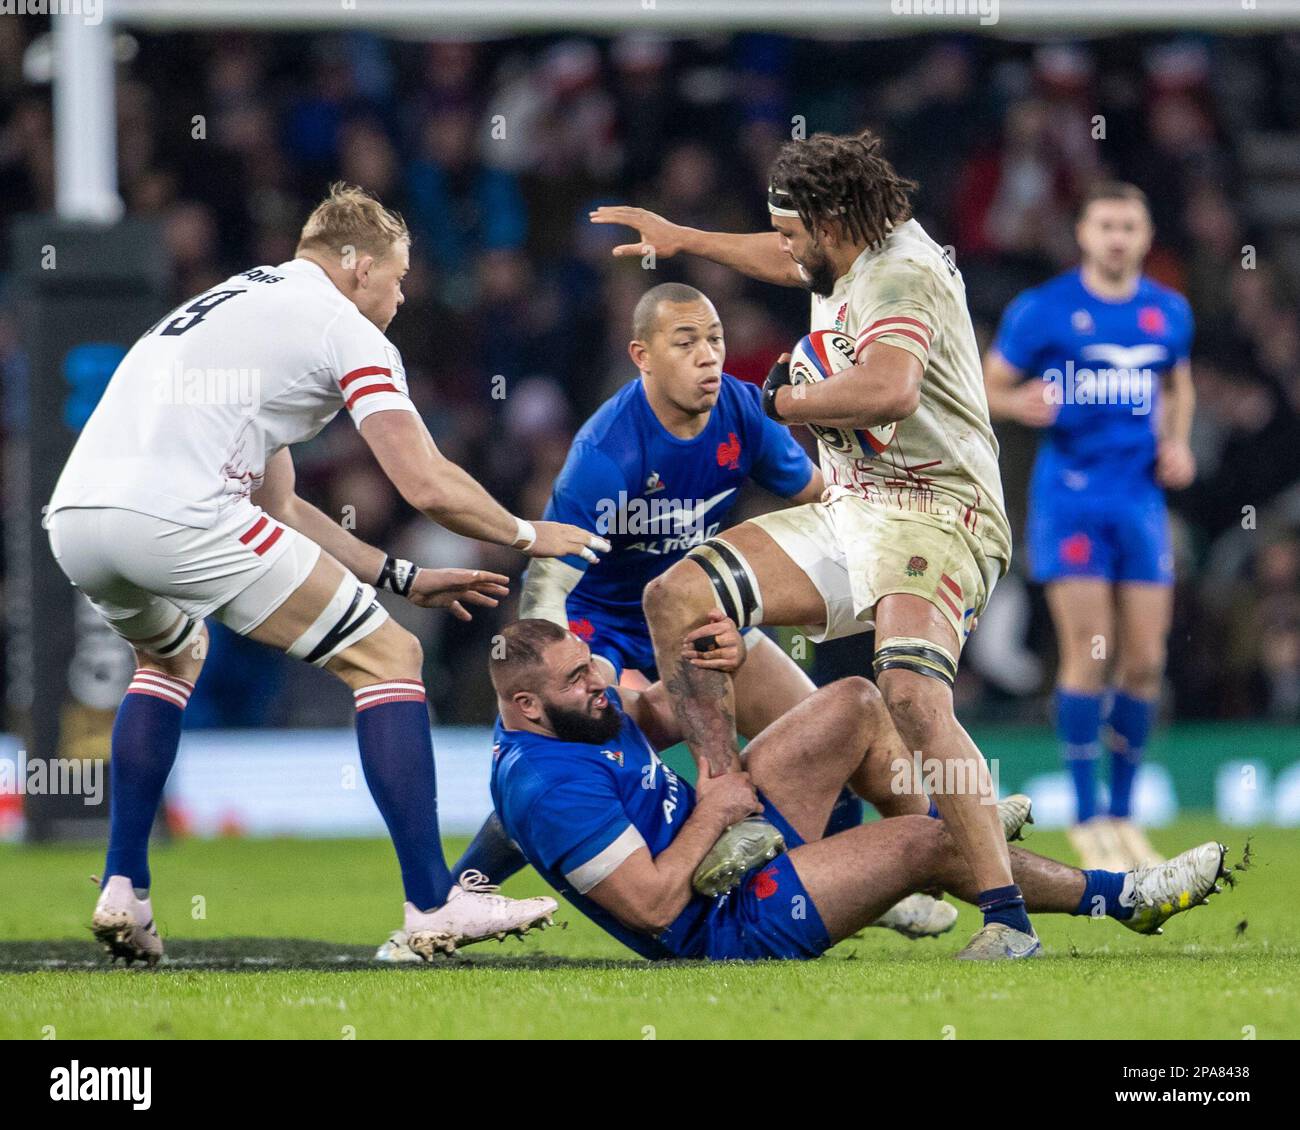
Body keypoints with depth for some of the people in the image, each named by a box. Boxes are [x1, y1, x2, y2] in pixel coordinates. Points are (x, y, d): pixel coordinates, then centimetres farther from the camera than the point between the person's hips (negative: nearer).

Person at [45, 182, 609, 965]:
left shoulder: (234, 304, 33)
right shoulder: (344, 328, 8)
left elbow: (274, 506, 35)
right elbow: (428, 486, 0)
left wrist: (401, 578, 34)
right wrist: (528, 536, 18)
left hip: (74, 516, 8)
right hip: (176, 516, -8)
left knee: (172, 656, 39)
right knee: (389, 657, 5)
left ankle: (123, 894, 27)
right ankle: (434, 908, 1)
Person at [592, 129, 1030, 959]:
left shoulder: (899, 275, -14)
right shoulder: (856, 257, 15)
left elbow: (892, 389, -33)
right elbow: (794, 266, 41)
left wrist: (789, 401, -15)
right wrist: (684, 239, 49)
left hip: (932, 512, -10)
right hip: (848, 512, 10)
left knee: (911, 693, -32)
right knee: (676, 597, 0)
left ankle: (1007, 917, -30)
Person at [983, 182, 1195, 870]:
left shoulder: (1168, 313, 9)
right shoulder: (1042, 310, -4)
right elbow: (988, 387, 1)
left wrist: (1176, 444, 8)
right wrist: (1021, 405, -21)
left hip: (1141, 497, 4)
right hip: (1070, 496, -4)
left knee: (1144, 661, 2)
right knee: (1088, 653, -12)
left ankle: (1123, 815, 16)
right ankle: (1087, 820, -5)